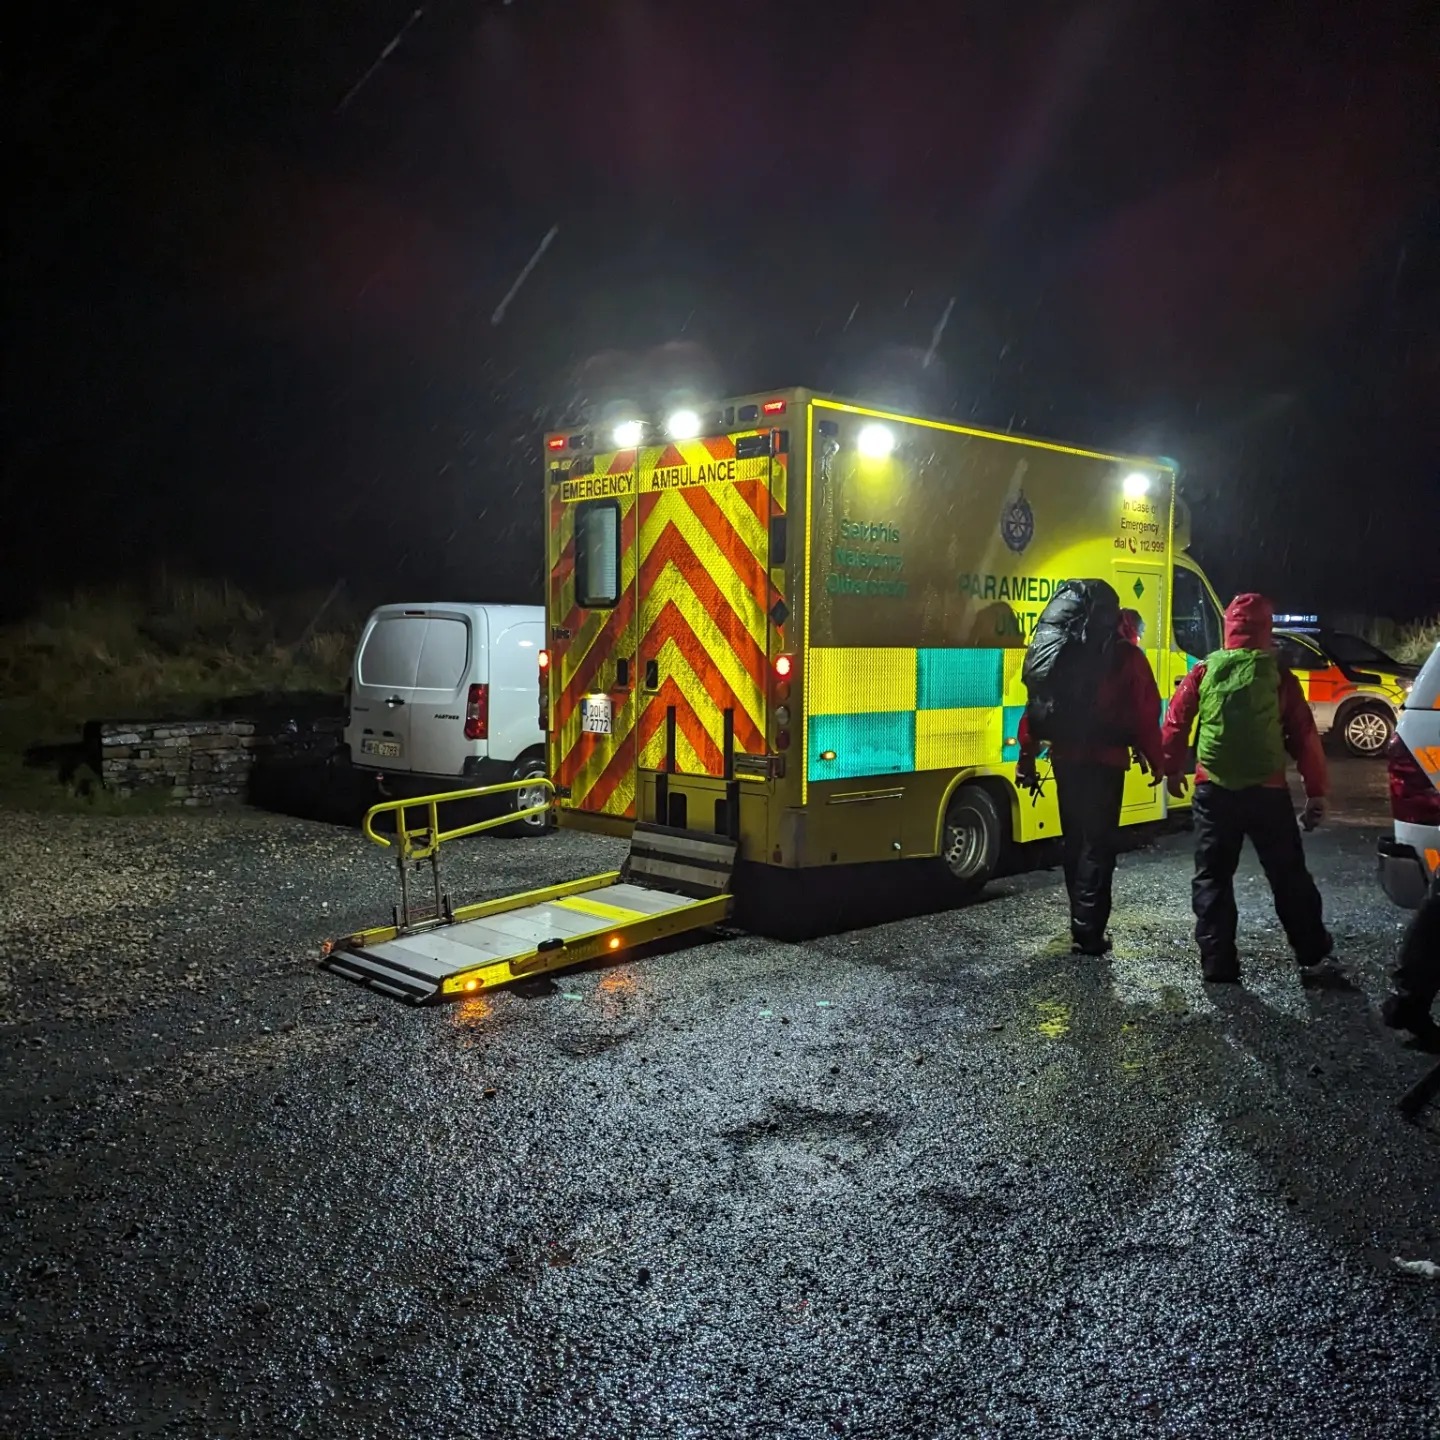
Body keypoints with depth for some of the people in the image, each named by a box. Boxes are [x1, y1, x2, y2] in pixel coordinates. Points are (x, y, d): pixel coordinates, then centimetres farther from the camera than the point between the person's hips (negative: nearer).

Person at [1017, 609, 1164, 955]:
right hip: (1104, 760, -5)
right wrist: (1156, 761, 5)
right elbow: (1146, 716, -2)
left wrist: (1027, 754, 13)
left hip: (1066, 757, 5)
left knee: (1075, 840, 16)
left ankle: (1081, 921, 25)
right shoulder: (1128, 657, 3)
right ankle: (1088, 931, -7)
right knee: (1098, 844, -3)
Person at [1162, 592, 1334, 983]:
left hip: (1214, 790, 0)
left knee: (1212, 877, 8)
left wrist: (1173, 769, 19)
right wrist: (1316, 791, 7)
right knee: (1289, 876, 15)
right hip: (1267, 791, 0)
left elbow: (1176, 722, 4)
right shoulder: (1279, 676, -1)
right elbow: (1305, 737, 0)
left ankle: (1218, 964, 7)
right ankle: (1312, 954, 26)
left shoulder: (1204, 672, 0)